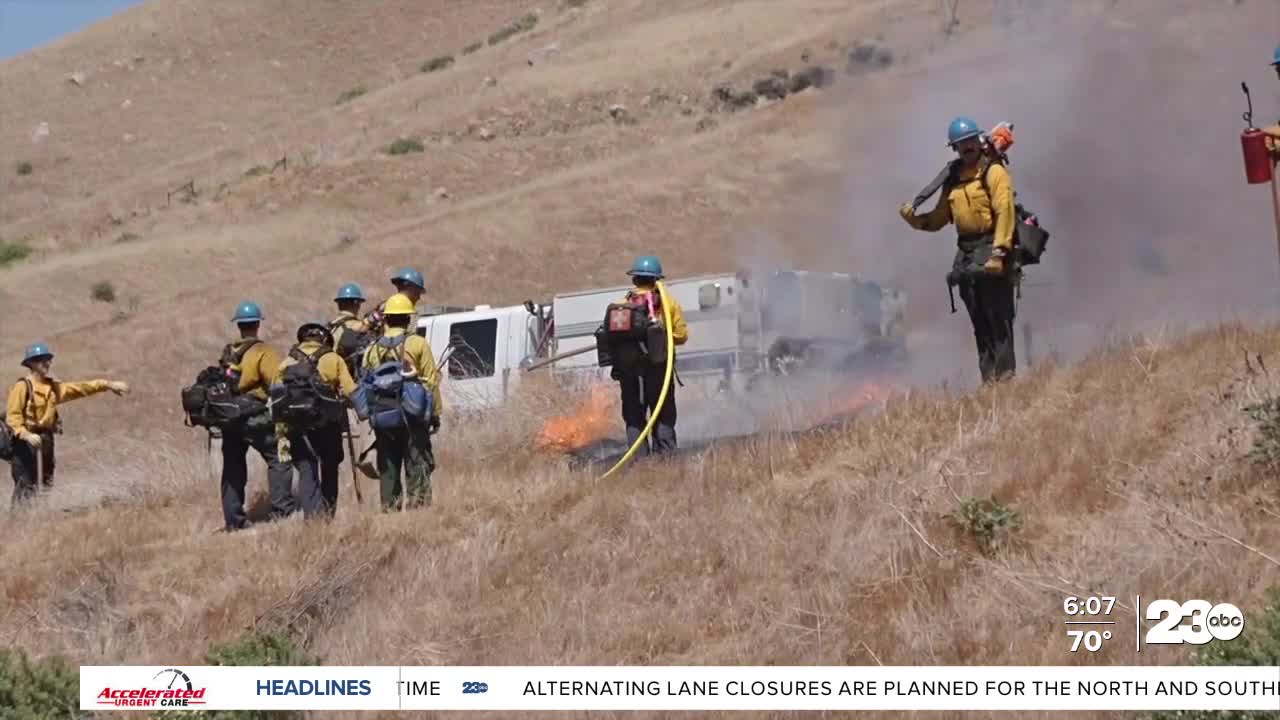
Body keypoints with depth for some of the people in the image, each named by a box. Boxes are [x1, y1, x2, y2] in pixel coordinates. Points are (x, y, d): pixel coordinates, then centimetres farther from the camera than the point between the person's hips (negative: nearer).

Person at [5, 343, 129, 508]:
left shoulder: (53, 387, 12)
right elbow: (12, 416, -16)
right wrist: (27, 435, -29)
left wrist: (108, 384, 6)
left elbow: (81, 388, 12)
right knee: (26, 485, -11)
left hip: (46, 440, 8)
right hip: (25, 441, -8)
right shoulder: (22, 387, -11)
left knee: (46, 481, 11)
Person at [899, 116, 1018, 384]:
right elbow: (938, 219, 19)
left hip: (990, 249, -7)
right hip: (965, 253, 7)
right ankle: (988, 377, 9)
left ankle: (1006, 373, -11)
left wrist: (998, 253, -21)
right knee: (979, 322, 6)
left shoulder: (994, 173, -4)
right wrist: (914, 219, -1)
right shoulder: (953, 181, 17)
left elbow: (1004, 214, -13)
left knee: (999, 319, -10)